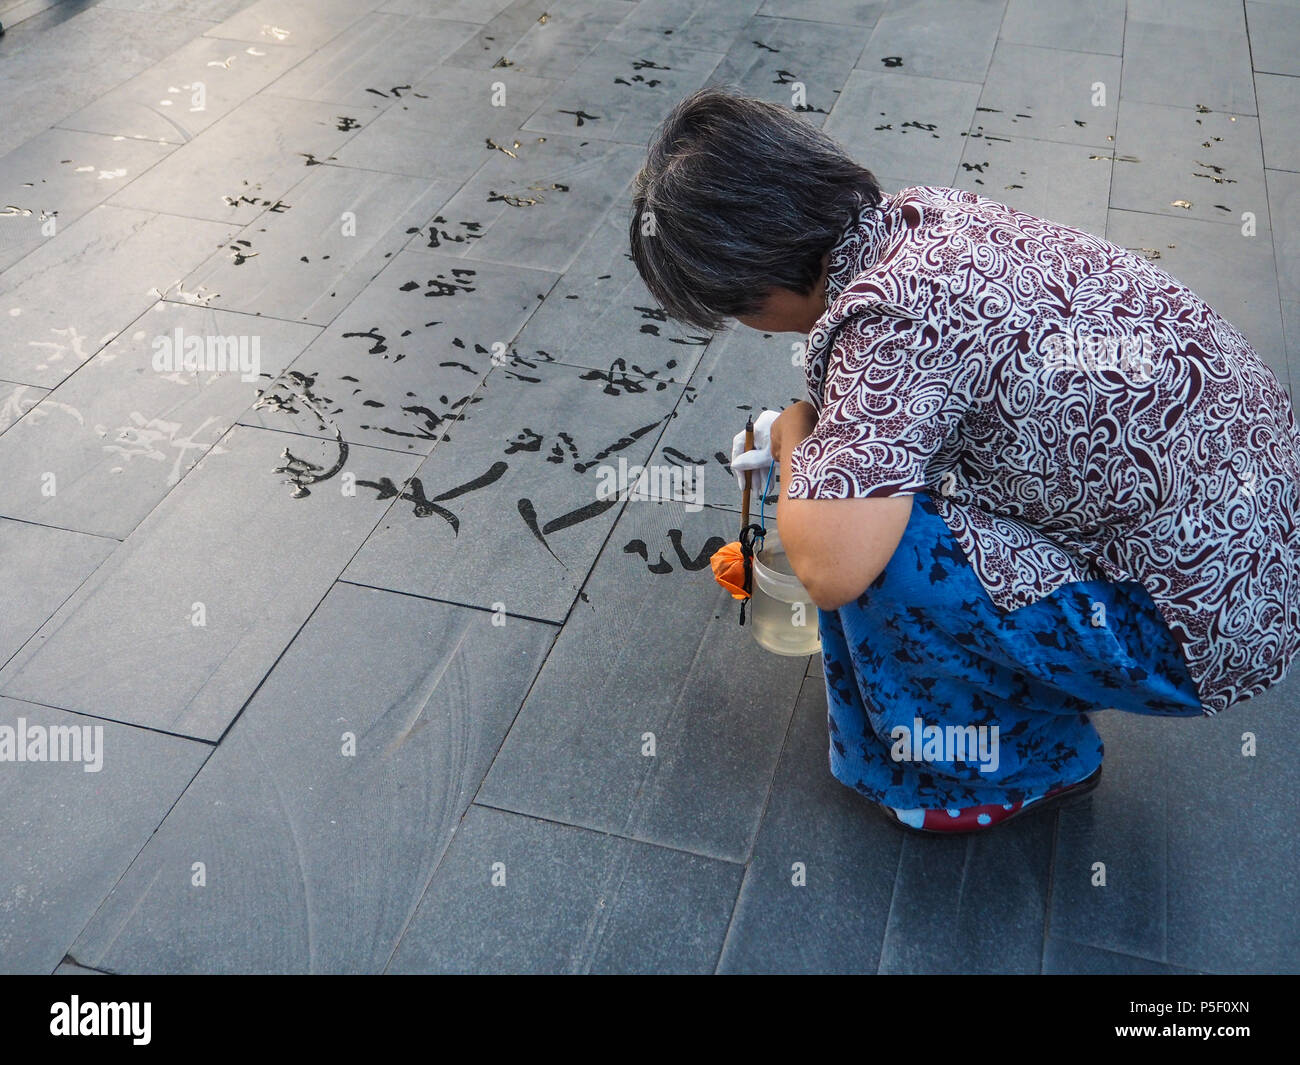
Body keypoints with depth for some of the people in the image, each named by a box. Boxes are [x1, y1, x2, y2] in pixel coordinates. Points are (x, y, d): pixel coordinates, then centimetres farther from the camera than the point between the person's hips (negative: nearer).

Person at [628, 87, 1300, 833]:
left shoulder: (893, 313, -29)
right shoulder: (925, 213, -3)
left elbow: (830, 567, -34)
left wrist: (793, 443, -14)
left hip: (1202, 627, -8)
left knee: (865, 543, -17)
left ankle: (1029, 760, 9)